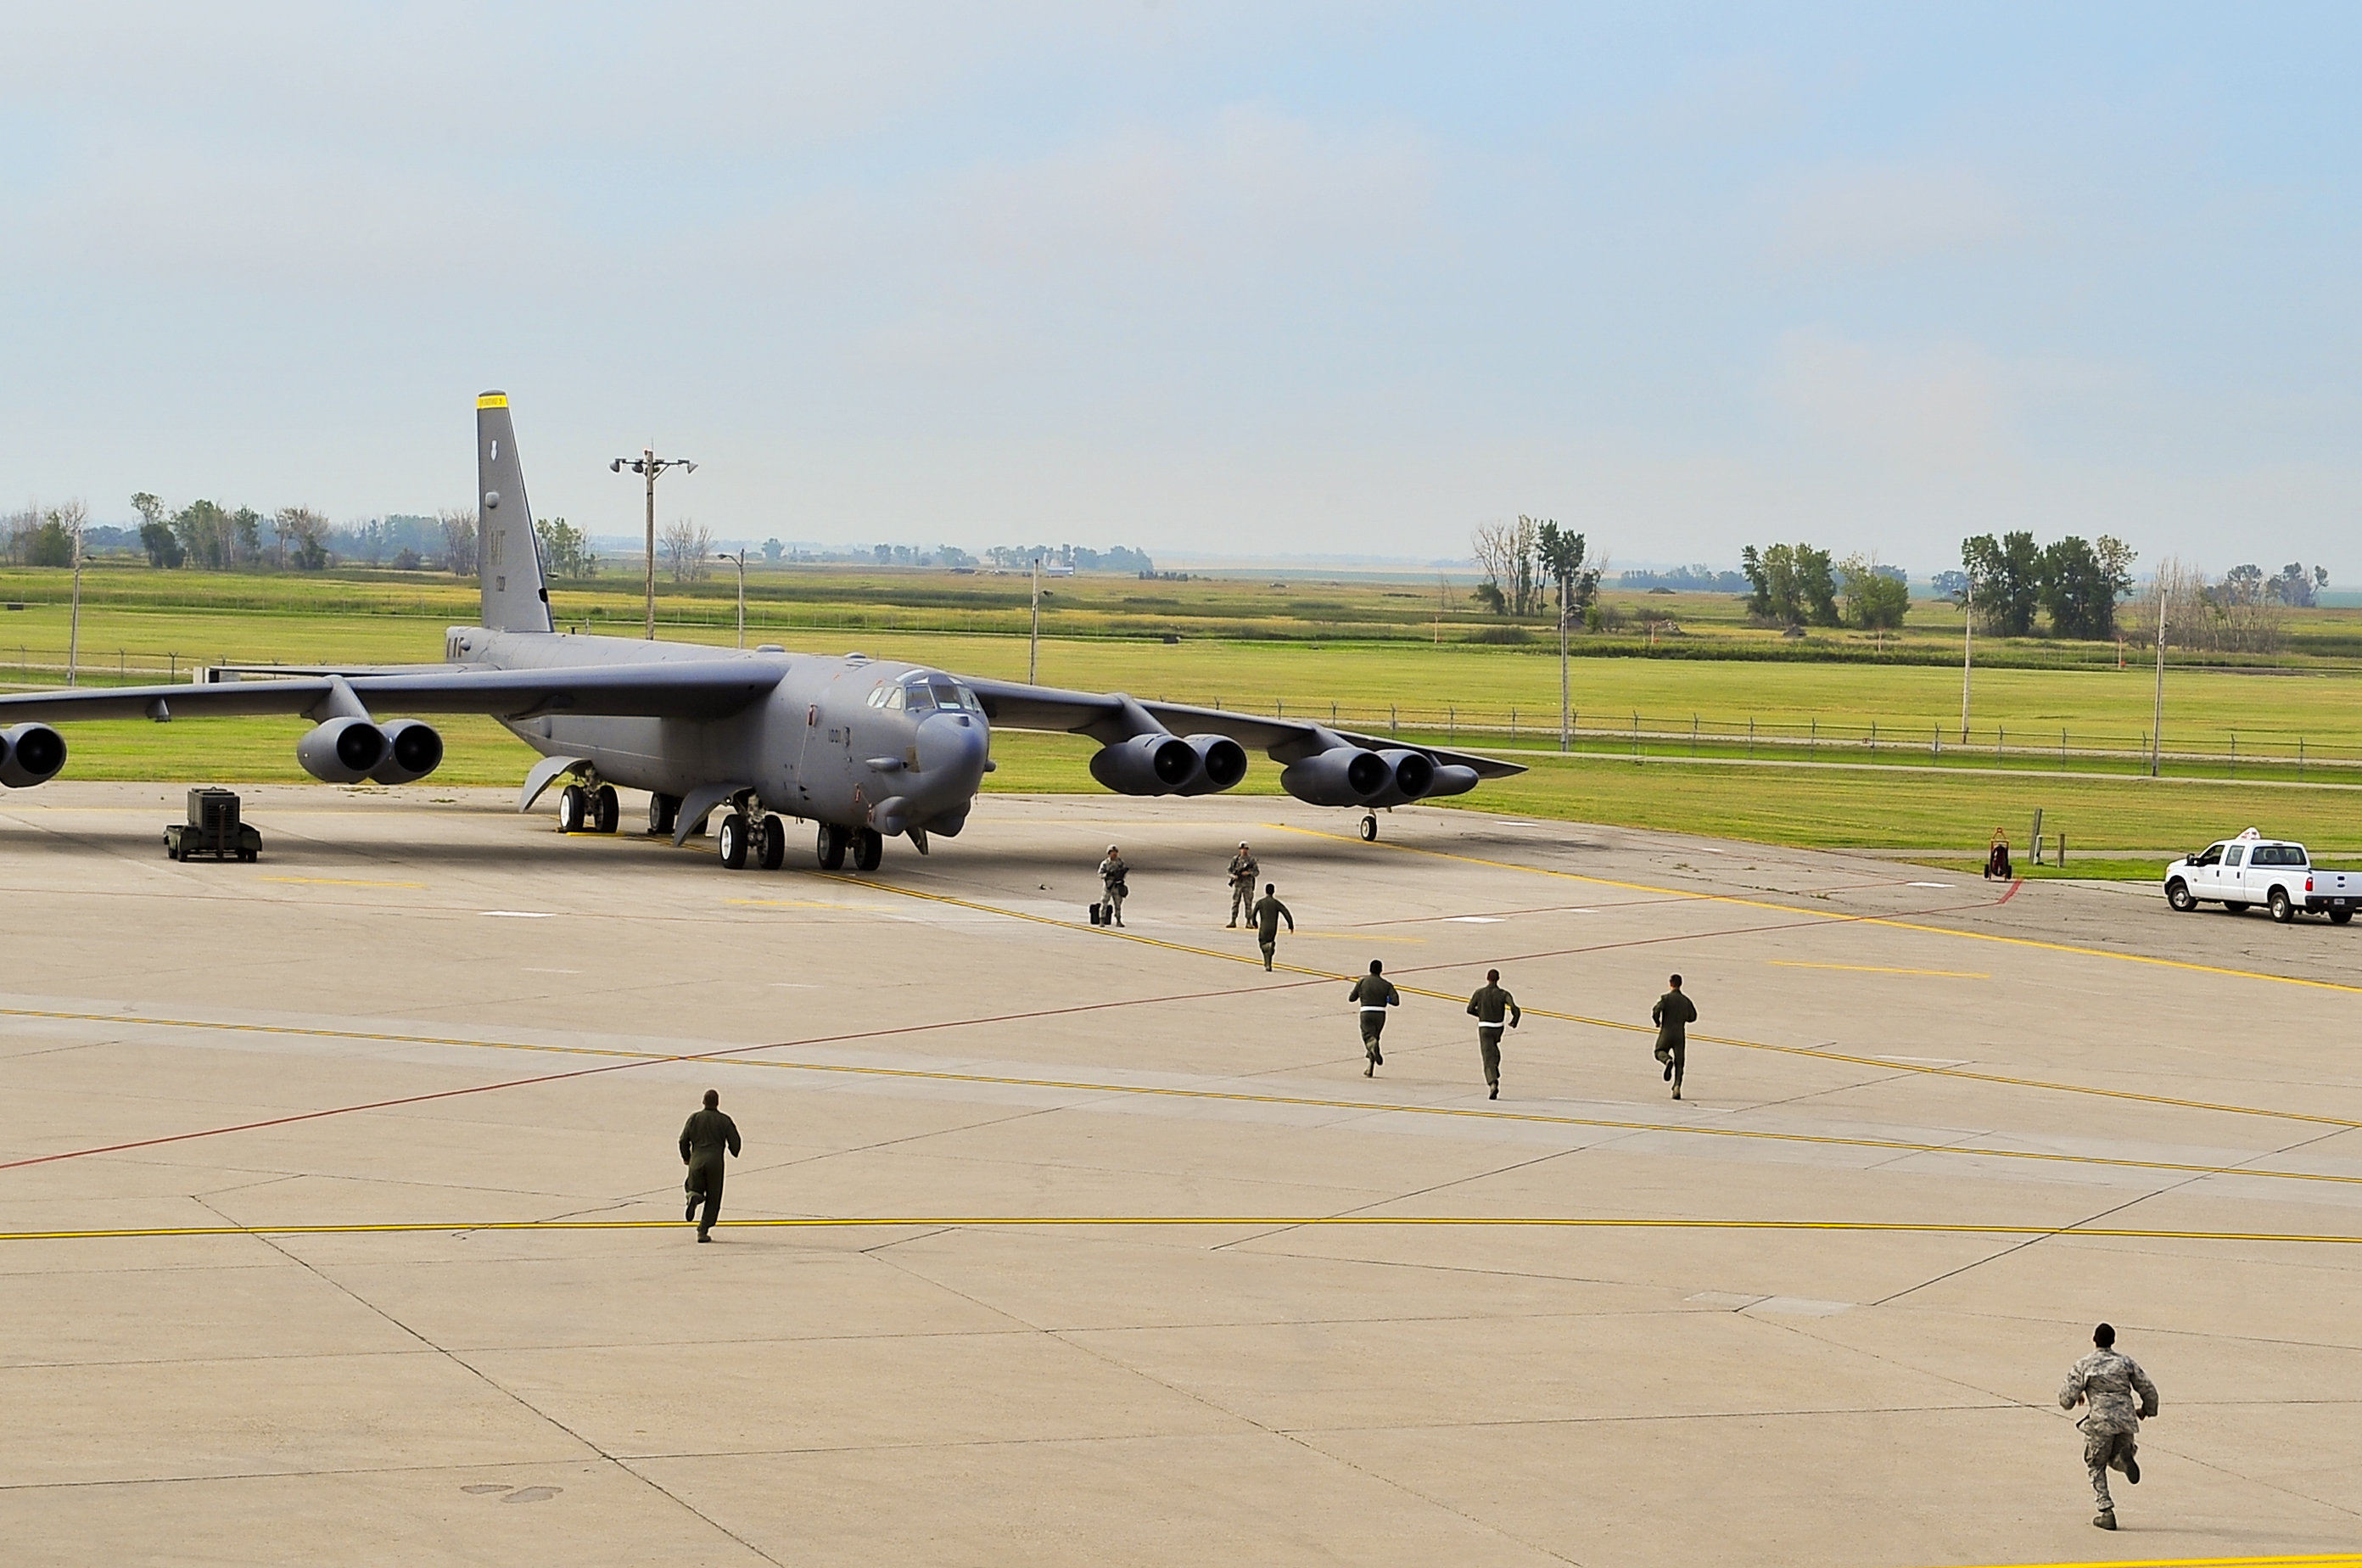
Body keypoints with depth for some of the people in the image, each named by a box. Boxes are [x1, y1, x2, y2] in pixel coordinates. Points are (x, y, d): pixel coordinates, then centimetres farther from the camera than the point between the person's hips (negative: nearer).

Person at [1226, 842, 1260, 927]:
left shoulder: (1251, 860, 0)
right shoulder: (1235, 859, 5)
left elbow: (1257, 872, -1)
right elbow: (1229, 870, 9)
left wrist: (1249, 873, -18)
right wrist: (1233, 876, -12)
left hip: (1248, 884, -1)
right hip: (1237, 884, 2)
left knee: (1248, 903, -1)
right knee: (1235, 903, 1)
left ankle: (1249, 922, 2)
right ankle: (1233, 921, 5)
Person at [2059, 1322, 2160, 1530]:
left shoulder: (2083, 1366, 1)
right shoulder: (2126, 1362, 8)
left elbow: (2067, 1399, -1)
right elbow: (2149, 1390, 9)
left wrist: (2077, 1397, 23)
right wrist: (2146, 1410, 29)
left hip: (2100, 1422, -3)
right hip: (2126, 1421, 3)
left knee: (2096, 1466, 11)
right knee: (2114, 1460, 22)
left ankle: (2106, 1511, 1)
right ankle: (2124, 1456, -16)